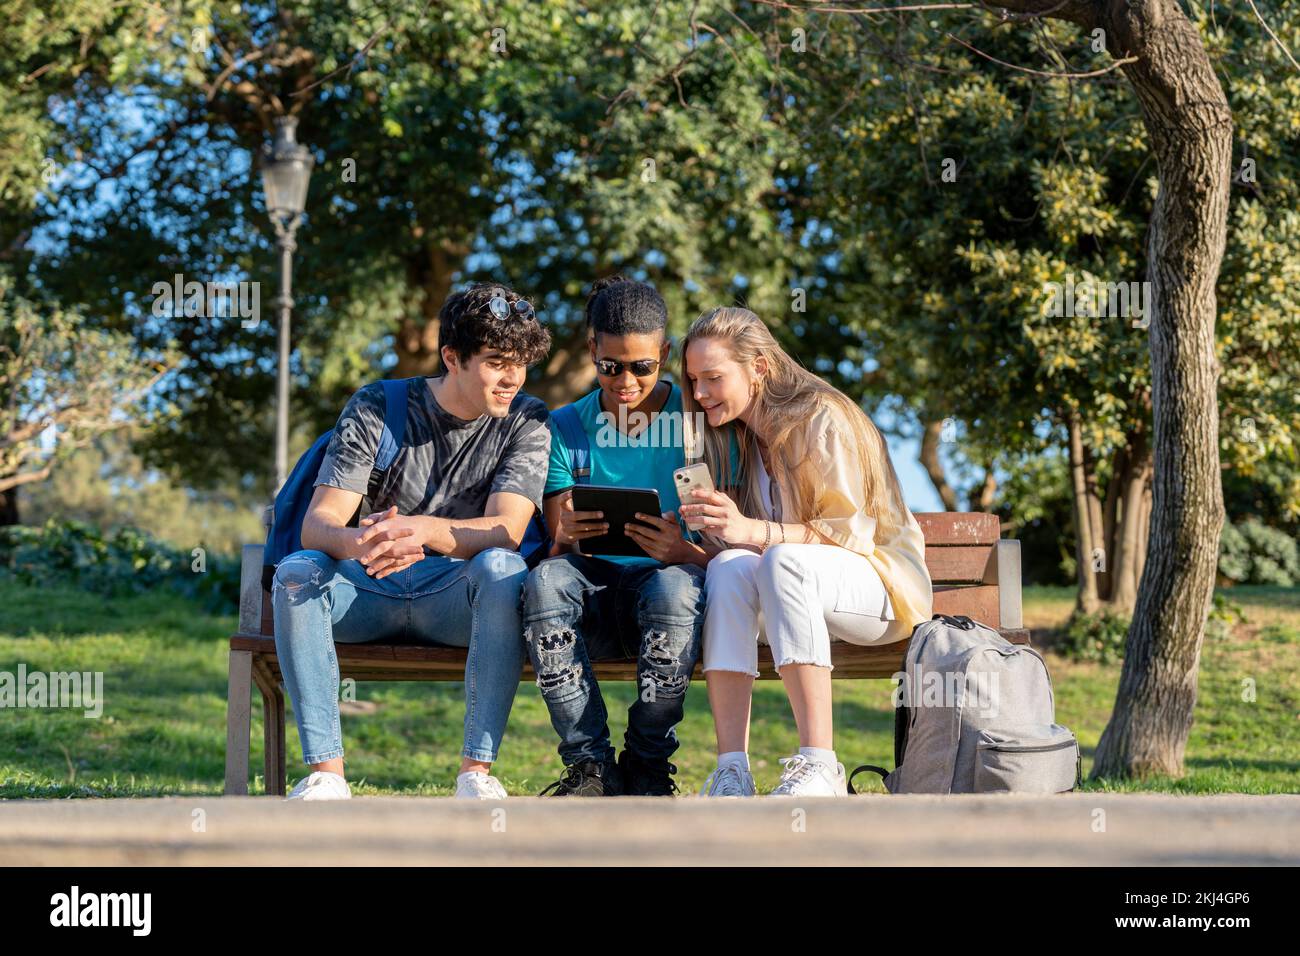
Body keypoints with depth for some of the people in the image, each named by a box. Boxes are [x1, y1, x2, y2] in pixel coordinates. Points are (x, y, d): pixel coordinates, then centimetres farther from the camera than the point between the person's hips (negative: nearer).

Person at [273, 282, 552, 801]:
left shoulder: (526, 422, -2)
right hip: (371, 592, 1)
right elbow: (318, 523, -13)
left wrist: (426, 530, -37)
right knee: (296, 573, -29)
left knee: (502, 567, -34)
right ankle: (325, 773, -29)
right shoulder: (376, 409, -3)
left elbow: (506, 531, -16)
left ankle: (477, 770, -31)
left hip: (457, 600, -1)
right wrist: (356, 543, -39)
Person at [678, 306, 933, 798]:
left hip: (878, 584, -5)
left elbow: (851, 532, -20)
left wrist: (755, 532, -34)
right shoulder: (733, 438, 9)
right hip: (793, 591, 6)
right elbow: (733, 542, 9)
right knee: (728, 568, -28)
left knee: (783, 560, -37)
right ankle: (732, 770, -37)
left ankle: (818, 768, -42)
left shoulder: (822, 420, -13)